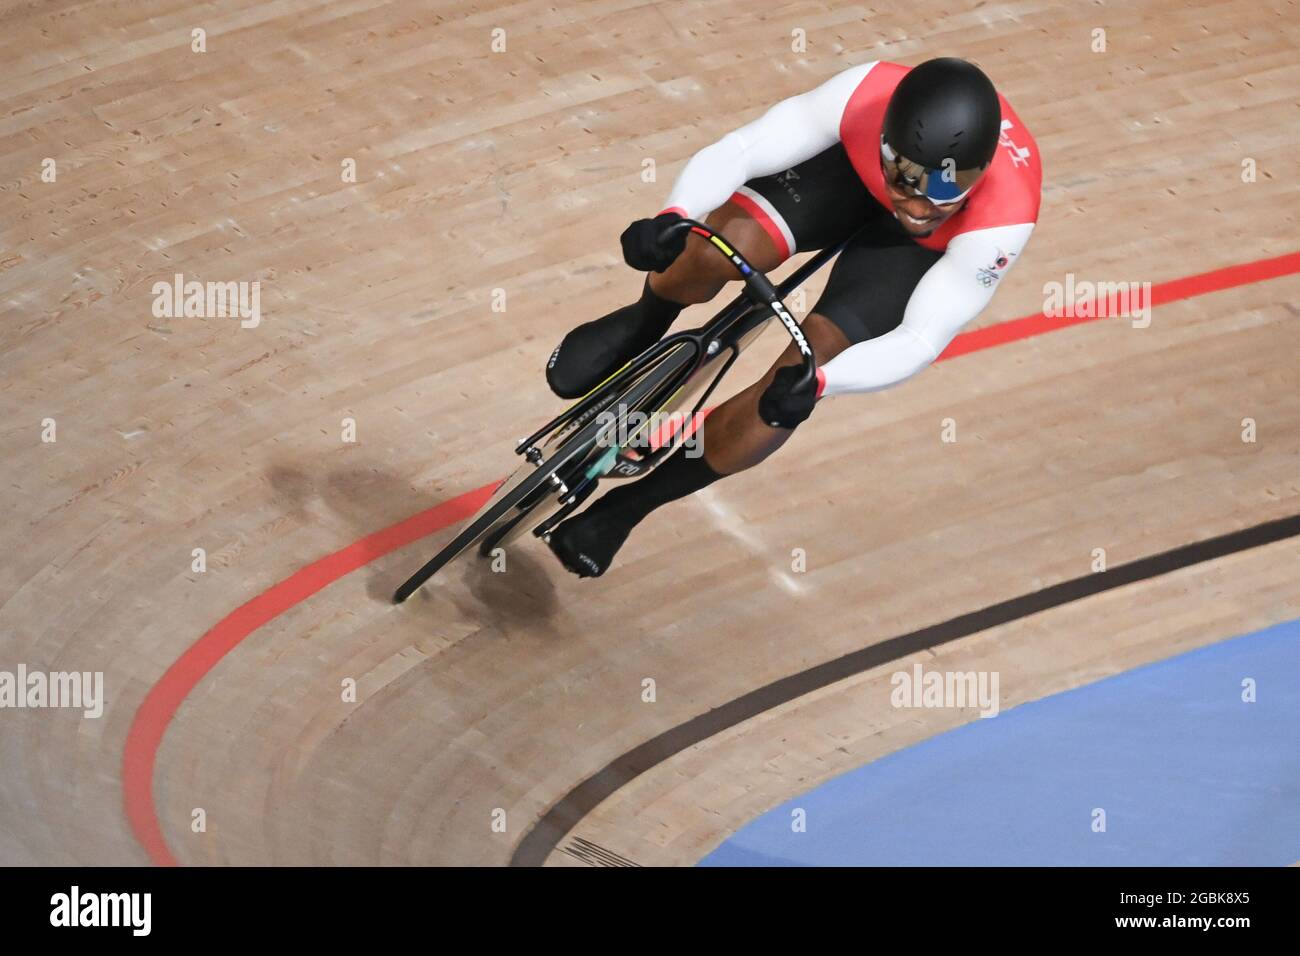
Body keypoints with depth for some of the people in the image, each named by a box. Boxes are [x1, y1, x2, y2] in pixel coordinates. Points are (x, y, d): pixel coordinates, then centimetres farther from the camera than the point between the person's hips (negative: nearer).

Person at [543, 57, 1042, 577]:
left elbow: (922, 340, -36)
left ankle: (626, 506, 5)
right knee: (726, 242, -28)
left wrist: (815, 382, -52)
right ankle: (640, 326, 12)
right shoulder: (867, 94, -39)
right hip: (851, 167, 1)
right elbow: (734, 152, -33)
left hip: (929, 247, -1)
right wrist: (673, 218, -53)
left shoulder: (1003, 219, -41)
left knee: (797, 379, -18)